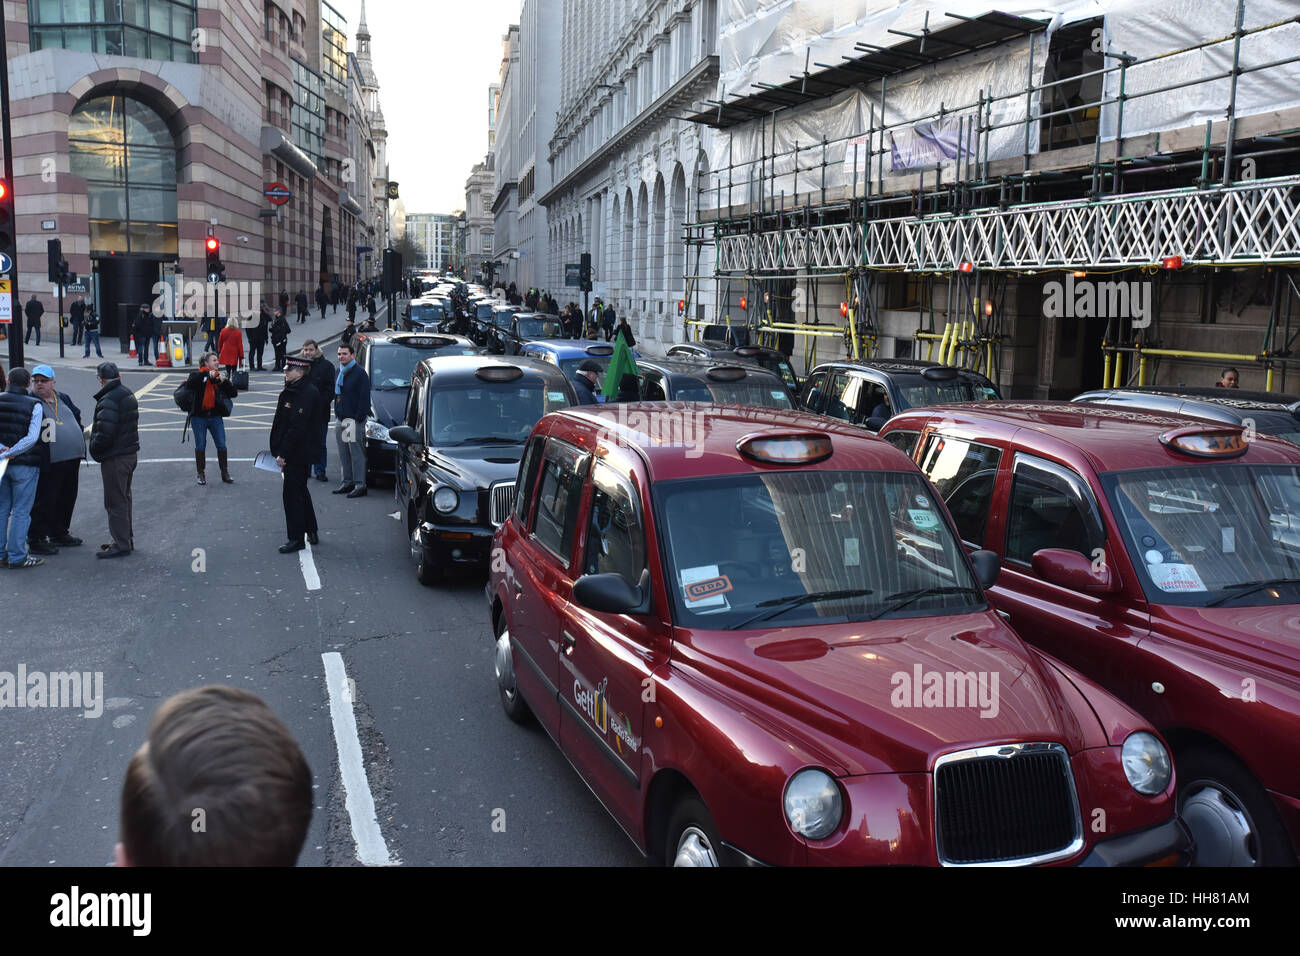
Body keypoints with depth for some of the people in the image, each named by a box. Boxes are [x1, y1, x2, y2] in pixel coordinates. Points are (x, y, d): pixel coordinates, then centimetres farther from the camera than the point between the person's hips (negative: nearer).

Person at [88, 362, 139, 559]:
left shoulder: (108, 401, -21)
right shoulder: (128, 395, 10)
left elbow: (104, 433, -26)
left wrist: (94, 450, -7)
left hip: (114, 458, -10)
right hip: (130, 453, 10)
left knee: (115, 502, -3)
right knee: (124, 498, 19)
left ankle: (121, 544, 1)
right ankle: (127, 539, 27)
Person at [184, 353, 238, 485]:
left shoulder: (219, 377, 8)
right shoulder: (197, 375, -2)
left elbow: (234, 393, 2)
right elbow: (189, 384, -25)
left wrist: (225, 381, -13)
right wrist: (206, 374, -27)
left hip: (215, 416, 3)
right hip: (199, 417, -3)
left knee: (221, 445, 2)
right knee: (200, 446, 5)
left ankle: (225, 473, 13)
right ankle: (201, 474, 17)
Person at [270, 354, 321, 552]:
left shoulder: (307, 395, -20)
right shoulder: (291, 391, 11)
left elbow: (297, 428, -24)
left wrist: (283, 453, -22)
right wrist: (278, 450, 14)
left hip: (299, 453, -10)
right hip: (294, 453, 10)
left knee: (292, 494, -4)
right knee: (300, 491, 18)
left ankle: (297, 539, 3)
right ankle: (312, 532, 29)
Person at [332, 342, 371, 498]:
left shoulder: (359, 372, -10)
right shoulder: (339, 372, 16)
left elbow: (364, 398, -14)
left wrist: (358, 418, -18)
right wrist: (337, 412, 14)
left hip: (354, 419, -8)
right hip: (341, 419, 8)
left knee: (356, 453, -7)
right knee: (344, 454, 12)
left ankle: (360, 485, -5)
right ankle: (348, 482, 20)